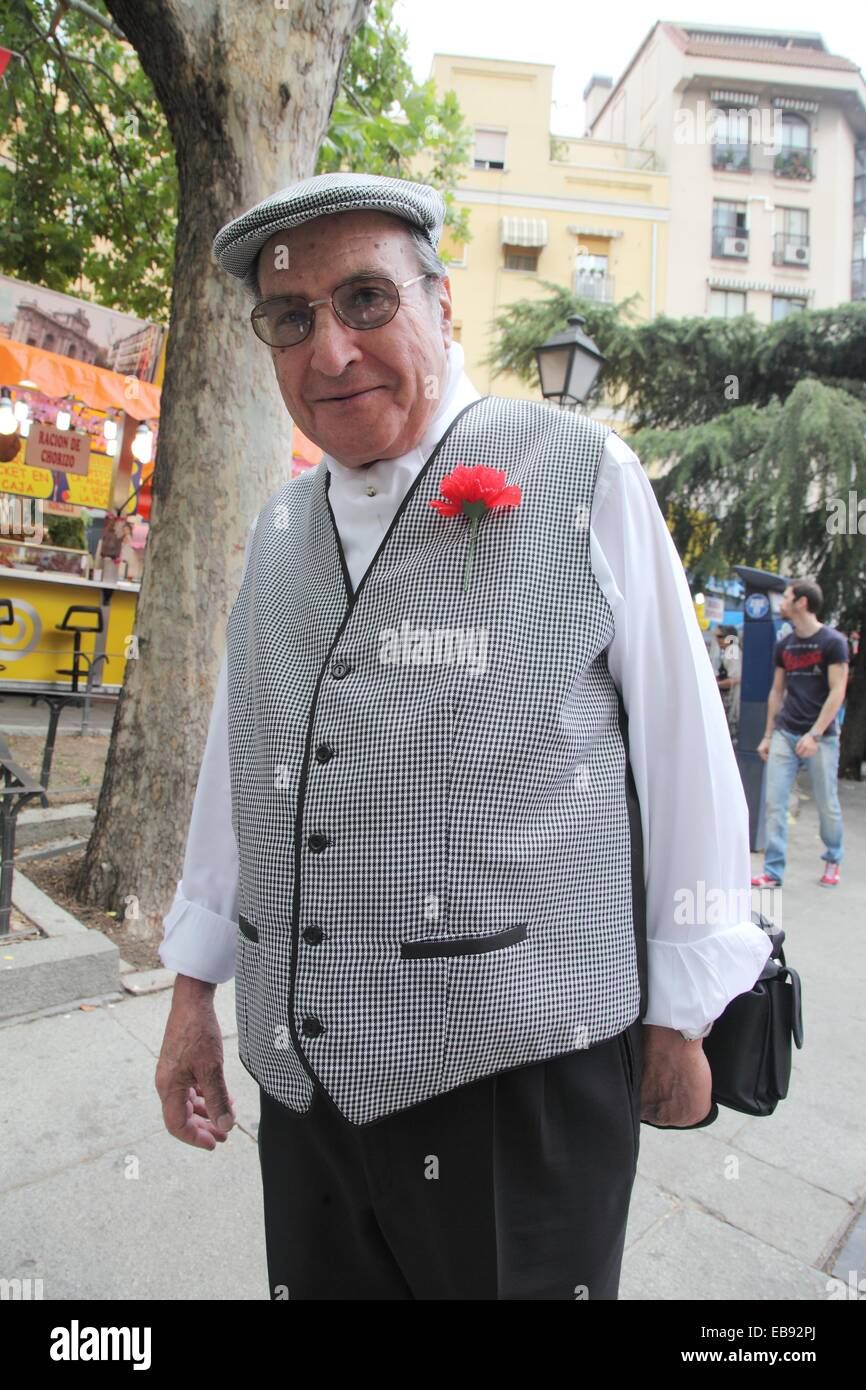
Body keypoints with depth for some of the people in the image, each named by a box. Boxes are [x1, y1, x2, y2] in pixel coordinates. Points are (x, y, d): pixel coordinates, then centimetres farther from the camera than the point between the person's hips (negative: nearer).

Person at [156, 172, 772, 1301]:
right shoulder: (277, 530, 9)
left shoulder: (582, 478, -8)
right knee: (315, 1280, 20)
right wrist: (196, 986, 16)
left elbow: (684, 751, -5)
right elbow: (231, 766, 13)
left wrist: (681, 1015, 0)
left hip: (519, 1075, -4)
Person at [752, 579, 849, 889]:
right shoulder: (784, 645, 11)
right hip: (785, 735, 4)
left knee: (827, 805, 7)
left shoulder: (833, 642, -5)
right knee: (774, 803, -3)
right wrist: (768, 736, 13)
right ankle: (773, 873, 1)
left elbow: (837, 693, -10)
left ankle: (833, 860, 32)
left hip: (821, 737, -4)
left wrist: (814, 735, -17)